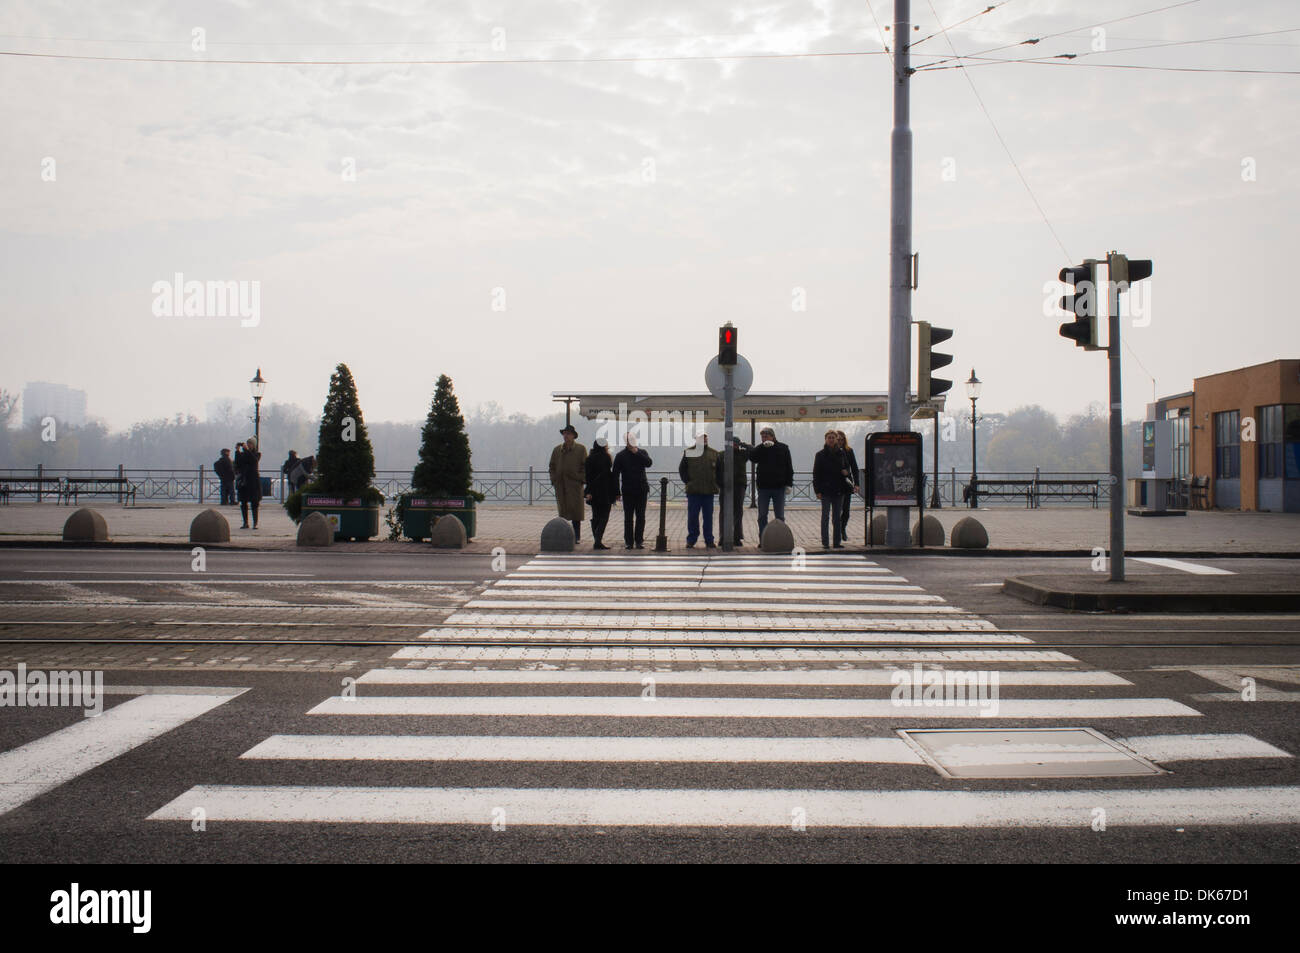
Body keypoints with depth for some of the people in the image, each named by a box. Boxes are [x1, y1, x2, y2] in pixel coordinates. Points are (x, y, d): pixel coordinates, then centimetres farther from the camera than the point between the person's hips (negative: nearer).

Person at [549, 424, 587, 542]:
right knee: (562, 511, 4)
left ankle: (576, 536, 2)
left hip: (575, 484, -3)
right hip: (560, 485, 3)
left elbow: (585, 466, 2)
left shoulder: (581, 449, 4)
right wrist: (553, 479, 5)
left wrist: (581, 479, -9)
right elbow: (552, 466, 17)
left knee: (575, 510, -4)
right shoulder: (557, 450, 14)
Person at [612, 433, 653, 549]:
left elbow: (649, 463, -12)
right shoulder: (621, 455, 2)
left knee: (641, 517, 3)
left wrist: (637, 453, -16)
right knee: (628, 517, 2)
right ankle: (628, 541, 7)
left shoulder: (641, 453, 7)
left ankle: (639, 540, 9)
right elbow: (615, 474, 0)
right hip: (628, 491, -1)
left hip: (641, 490, 1)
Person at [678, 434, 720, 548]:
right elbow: (682, 469, 10)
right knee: (692, 516, 0)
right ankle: (691, 540, 8)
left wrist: (717, 483, 6)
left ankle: (709, 540, 11)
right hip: (693, 491, -2)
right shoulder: (688, 452, 4)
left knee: (708, 517, 5)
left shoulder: (714, 453, 9)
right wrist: (687, 481, 2)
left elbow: (719, 470, 15)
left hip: (709, 491, 2)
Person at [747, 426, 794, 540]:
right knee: (762, 516, 4)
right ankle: (762, 540, 10)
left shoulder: (783, 448, 3)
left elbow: (789, 467, 4)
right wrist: (763, 446, -21)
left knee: (780, 517, 4)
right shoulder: (760, 449, 4)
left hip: (779, 487, -1)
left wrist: (788, 484, -2)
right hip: (763, 487, 1)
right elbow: (752, 457, -15)